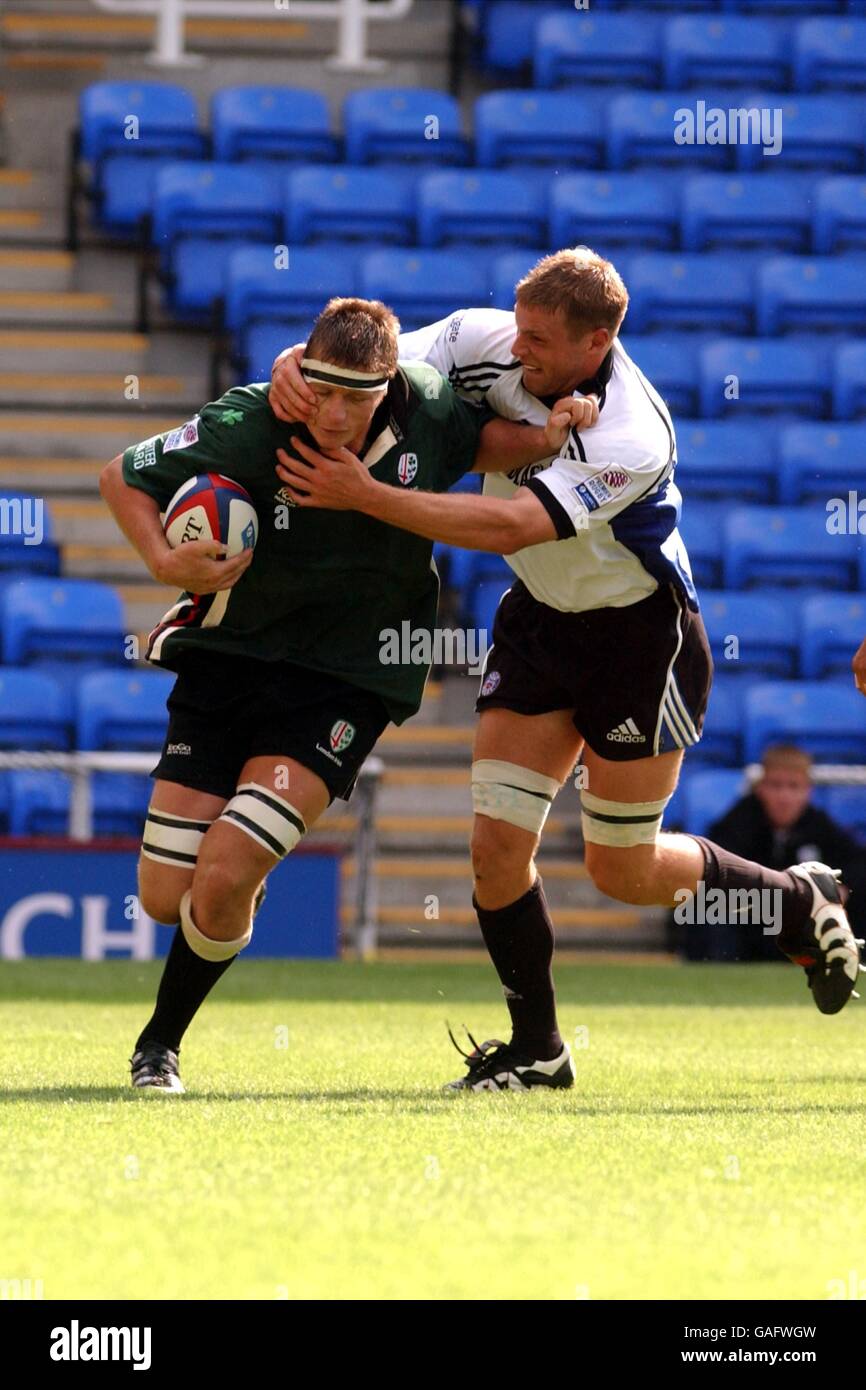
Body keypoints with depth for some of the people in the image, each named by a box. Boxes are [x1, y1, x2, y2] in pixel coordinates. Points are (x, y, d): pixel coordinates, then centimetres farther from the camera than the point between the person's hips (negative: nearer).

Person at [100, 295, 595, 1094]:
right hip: (226, 659, 1)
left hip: (346, 679, -1)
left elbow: (479, 440, 13)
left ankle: (162, 1042, 10)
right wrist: (165, 562, -21)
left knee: (223, 882, -17)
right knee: (164, 897, 0)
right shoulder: (248, 429, -17)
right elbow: (122, 476, -4)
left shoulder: (426, 414, -12)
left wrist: (544, 439, -8)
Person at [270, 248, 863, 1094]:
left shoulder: (633, 442, -32)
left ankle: (797, 899, 30)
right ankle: (536, 1048, 10)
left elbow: (510, 527, -39)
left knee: (623, 871, 4)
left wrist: (364, 496, -41)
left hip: (637, 630, -5)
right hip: (538, 618, 5)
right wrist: (297, 366, -32)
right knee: (497, 843, -6)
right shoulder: (489, 343, -14)